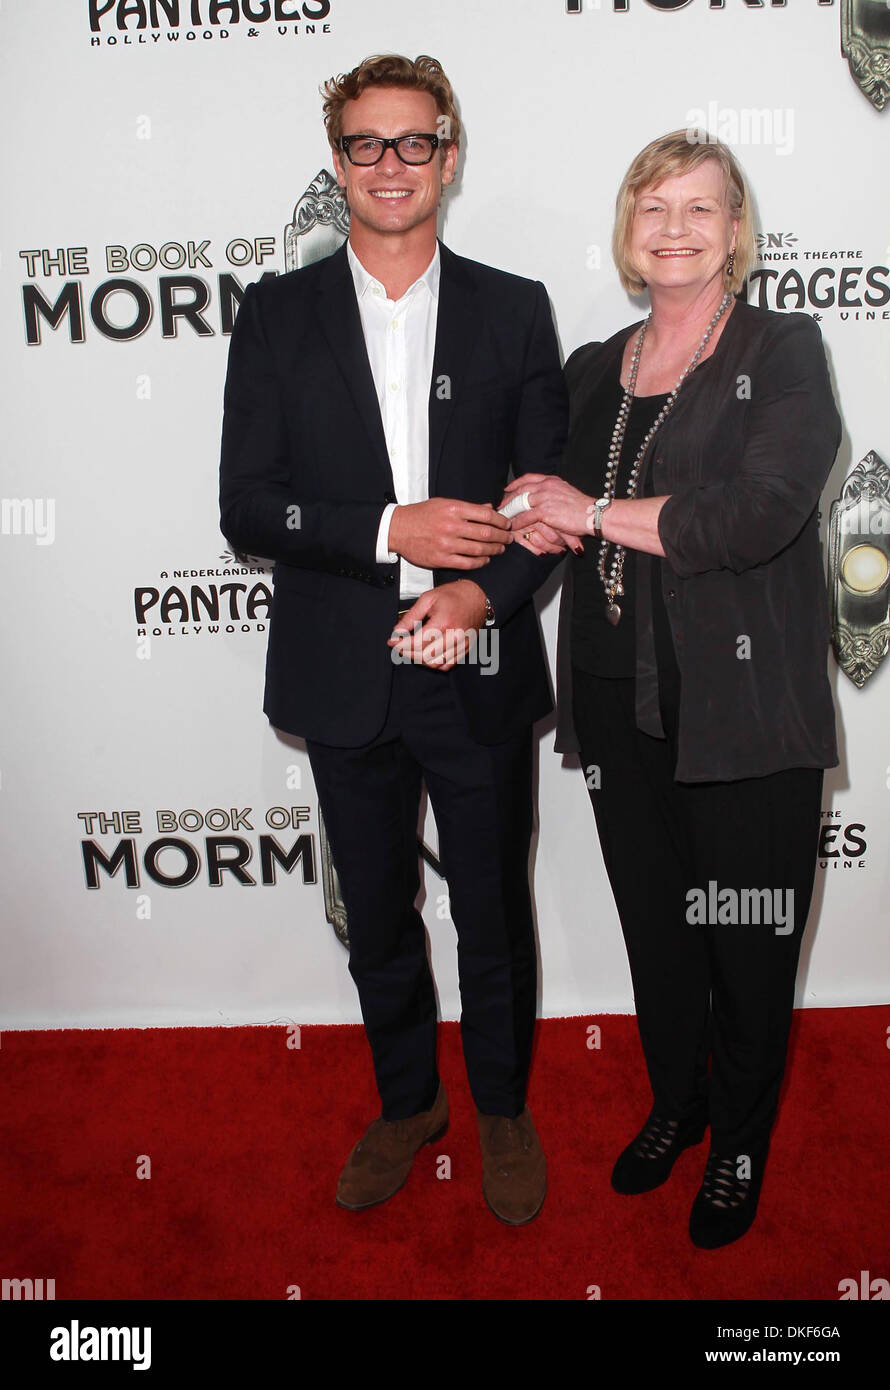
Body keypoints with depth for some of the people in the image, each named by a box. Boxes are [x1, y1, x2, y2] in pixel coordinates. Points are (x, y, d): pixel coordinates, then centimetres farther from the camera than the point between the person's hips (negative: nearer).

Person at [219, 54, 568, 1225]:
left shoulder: (513, 309, 3)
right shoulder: (278, 314, 2)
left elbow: (553, 492, 1)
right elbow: (246, 507, -4)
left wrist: (481, 592, -17)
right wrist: (389, 530, -18)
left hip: (479, 675, 0)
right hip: (344, 682, 1)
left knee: (495, 915, 13)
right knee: (378, 918, 16)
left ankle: (503, 1109, 38)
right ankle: (407, 1102, 40)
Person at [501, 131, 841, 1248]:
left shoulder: (781, 352, -3)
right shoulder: (593, 369, 13)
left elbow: (758, 516, -19)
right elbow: (559, 507, 20)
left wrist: (597, 513, -13)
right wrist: (534, 524, -4)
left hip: (741, 712, -4)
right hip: (616, 703, 5)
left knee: (747, 946, 7)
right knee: (653, 929, 16)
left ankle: (739, 1146, 31)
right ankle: (673, 1104, 40)